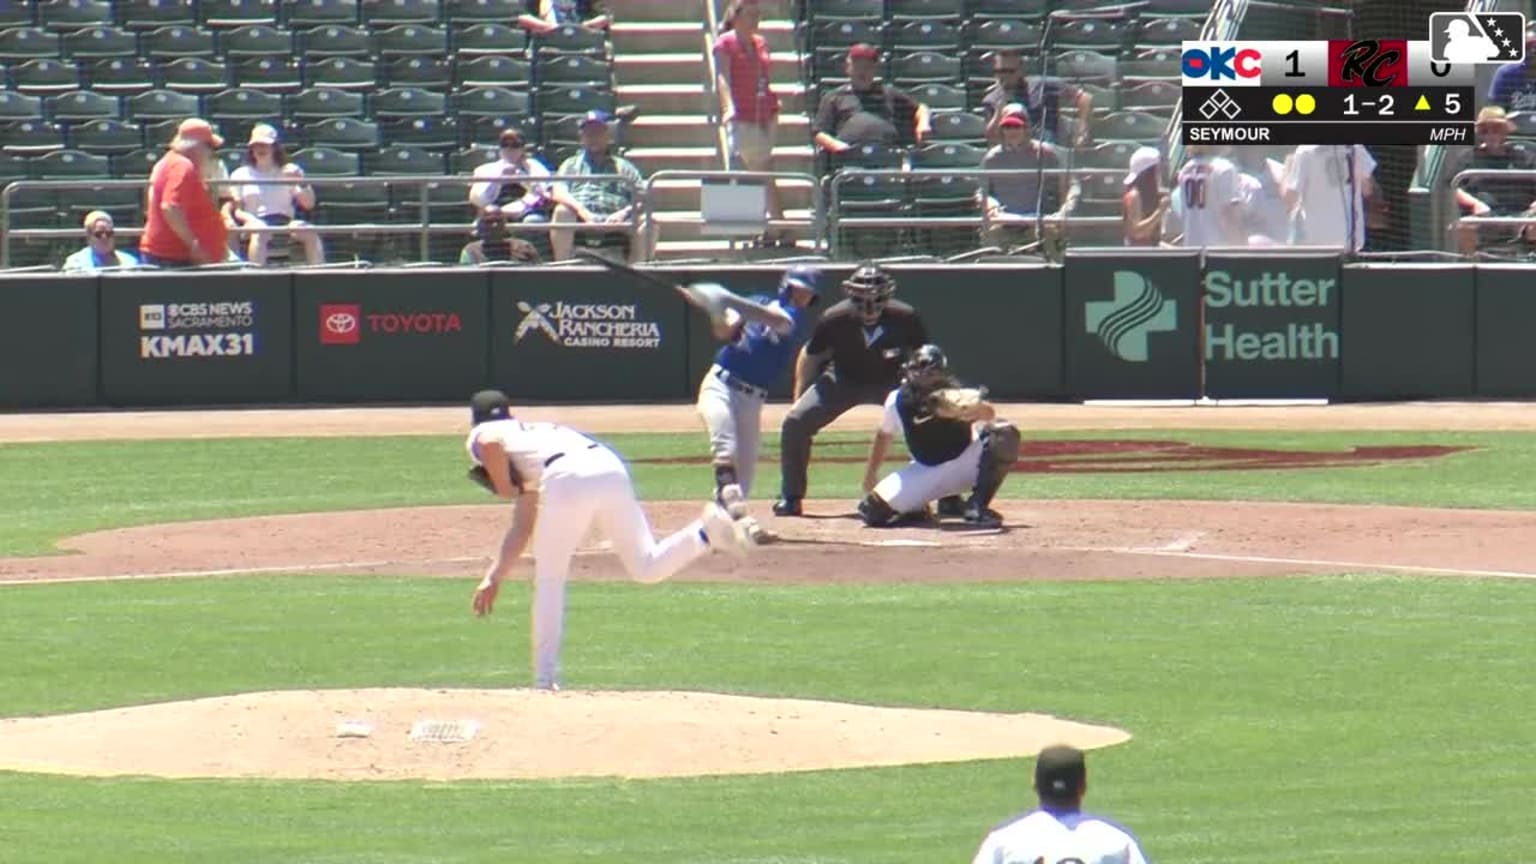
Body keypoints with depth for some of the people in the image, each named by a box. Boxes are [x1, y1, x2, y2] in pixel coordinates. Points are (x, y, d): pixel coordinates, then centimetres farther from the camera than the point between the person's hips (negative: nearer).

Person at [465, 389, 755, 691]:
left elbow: (492, 444, -5)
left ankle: (545, 679, 9)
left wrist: (503, 489, 11)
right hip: (611, 466, 6)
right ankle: (707, 531, -14)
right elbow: (523, 528, 44)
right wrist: (494, 578, 45)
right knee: (647, 568, 9)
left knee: (549, 579, 10)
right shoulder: (536, 431, 43)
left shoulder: (480, 436, 24)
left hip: (568, 479, -6)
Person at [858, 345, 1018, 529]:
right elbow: (884, 435, 10)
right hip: (925, 472, 3)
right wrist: (870, 475, 14)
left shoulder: (956, 396, -20)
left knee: (1005, 434, -31)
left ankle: (978, 507, -23)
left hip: (964, 465, -3)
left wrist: (964, 410, -61)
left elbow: (989, 412, -40)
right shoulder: (897, 401, -8)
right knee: (873, 511, -14)